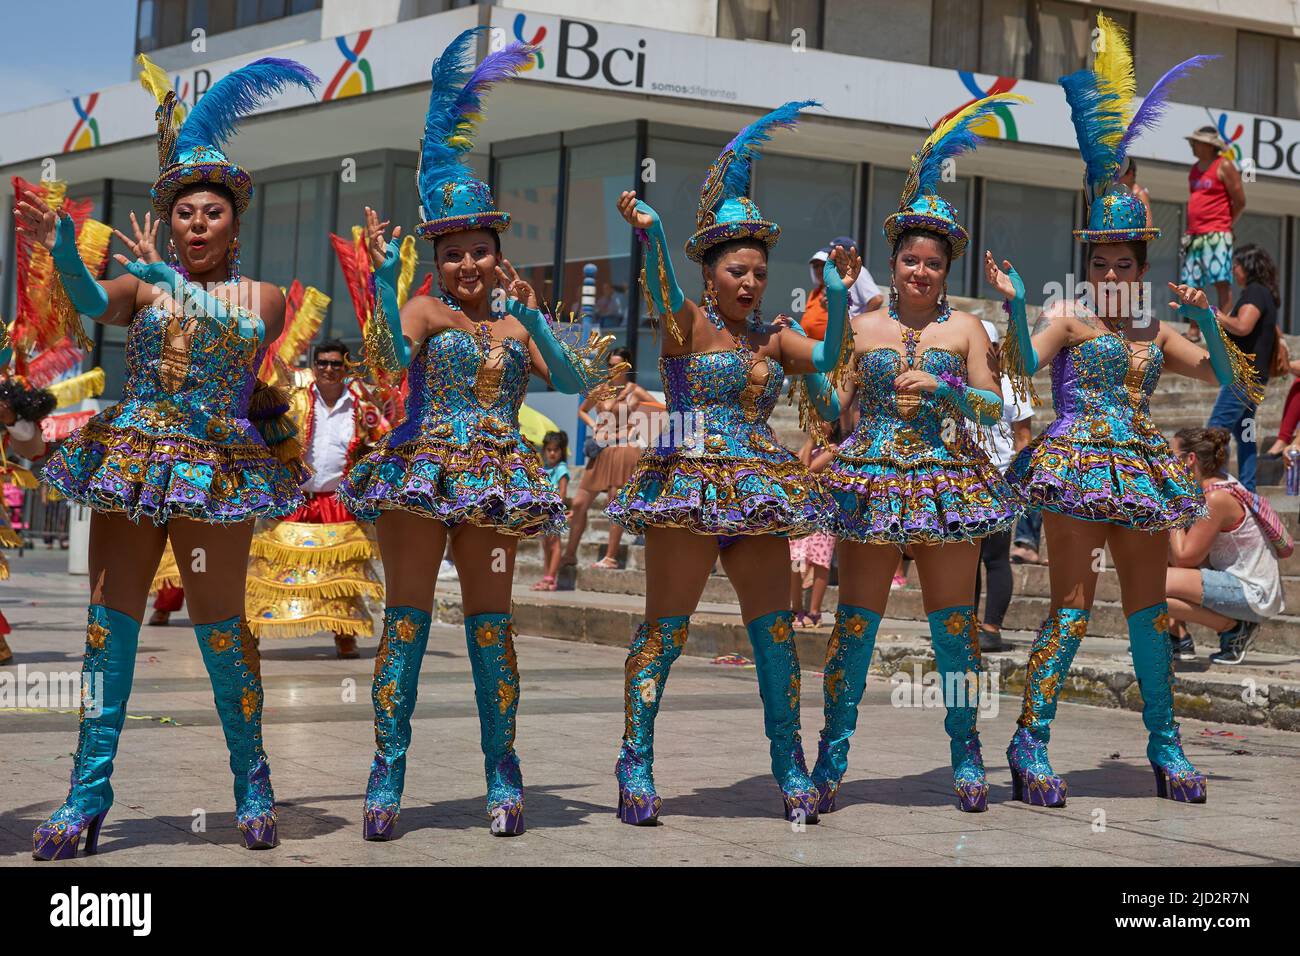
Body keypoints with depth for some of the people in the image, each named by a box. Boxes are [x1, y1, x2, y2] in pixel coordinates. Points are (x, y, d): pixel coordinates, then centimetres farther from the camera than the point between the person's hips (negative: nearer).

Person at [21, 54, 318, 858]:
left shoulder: (267, 299, 9)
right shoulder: (145, 282, 4)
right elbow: (92, 304, -18)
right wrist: (60, 246, -32)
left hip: (217, 469, 0)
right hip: (130, 457, 0)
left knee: (221, 623, 1)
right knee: (112, 617, 0)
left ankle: (253, 780, 15)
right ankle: (90, 791, 3)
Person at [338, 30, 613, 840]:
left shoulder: (518, 325, 12)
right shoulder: (427, 311, 3)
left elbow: (575, 381, -2)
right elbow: (389, 356, -17)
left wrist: (532, 314, -10)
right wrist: (385, 277, -23)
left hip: (496, 482, 2)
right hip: (422, 468, -2)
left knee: (490, 620, 3)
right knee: (408, 615, -3)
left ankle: (502, 773, 10)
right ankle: (388, 773, 0)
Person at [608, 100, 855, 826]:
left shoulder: (774, 338, 14)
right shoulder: (687, 324, -2)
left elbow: (824, 358, 2)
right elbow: (664, 297, -21)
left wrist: (839, 301, -12)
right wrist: (652, 235, -39)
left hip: (759, 492, 5)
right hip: (688, 486, -5)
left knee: (775, 629, 4)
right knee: (665, 628, -3)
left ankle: (790, 765, 11)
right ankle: (637, 762, 4)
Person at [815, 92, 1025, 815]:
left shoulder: (965, 327, 7)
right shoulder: (862, 327, 8)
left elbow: (993, 408, 2)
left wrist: (944, 387, -12)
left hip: (947, 479, 0)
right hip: (873, 479, 0)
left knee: (954, 622, 4)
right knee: (856, 621, -1)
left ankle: (966, 753, 16)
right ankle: (833, 754, 7)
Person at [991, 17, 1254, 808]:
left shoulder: (1159, 333, 13)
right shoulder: (1069, 318, -1)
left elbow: (1234, 379, 10)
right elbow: (1023, 368, -17)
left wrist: (1207, 322, -3)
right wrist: (1014, 305, -28)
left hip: (1140, 468, 6)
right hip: (1079, 461, -5)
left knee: (1150, 606, 9)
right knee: (1074, 602, -10)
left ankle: (1166, 747, 17)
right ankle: (1030, 743, -6)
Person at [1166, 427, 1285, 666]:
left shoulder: (1217, 498, -20)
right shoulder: (1222, 483, 8)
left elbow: (1184, 558, -17)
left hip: (1253, 596, -10)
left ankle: (1233, 628, -7)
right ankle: (1179, 639, 11)